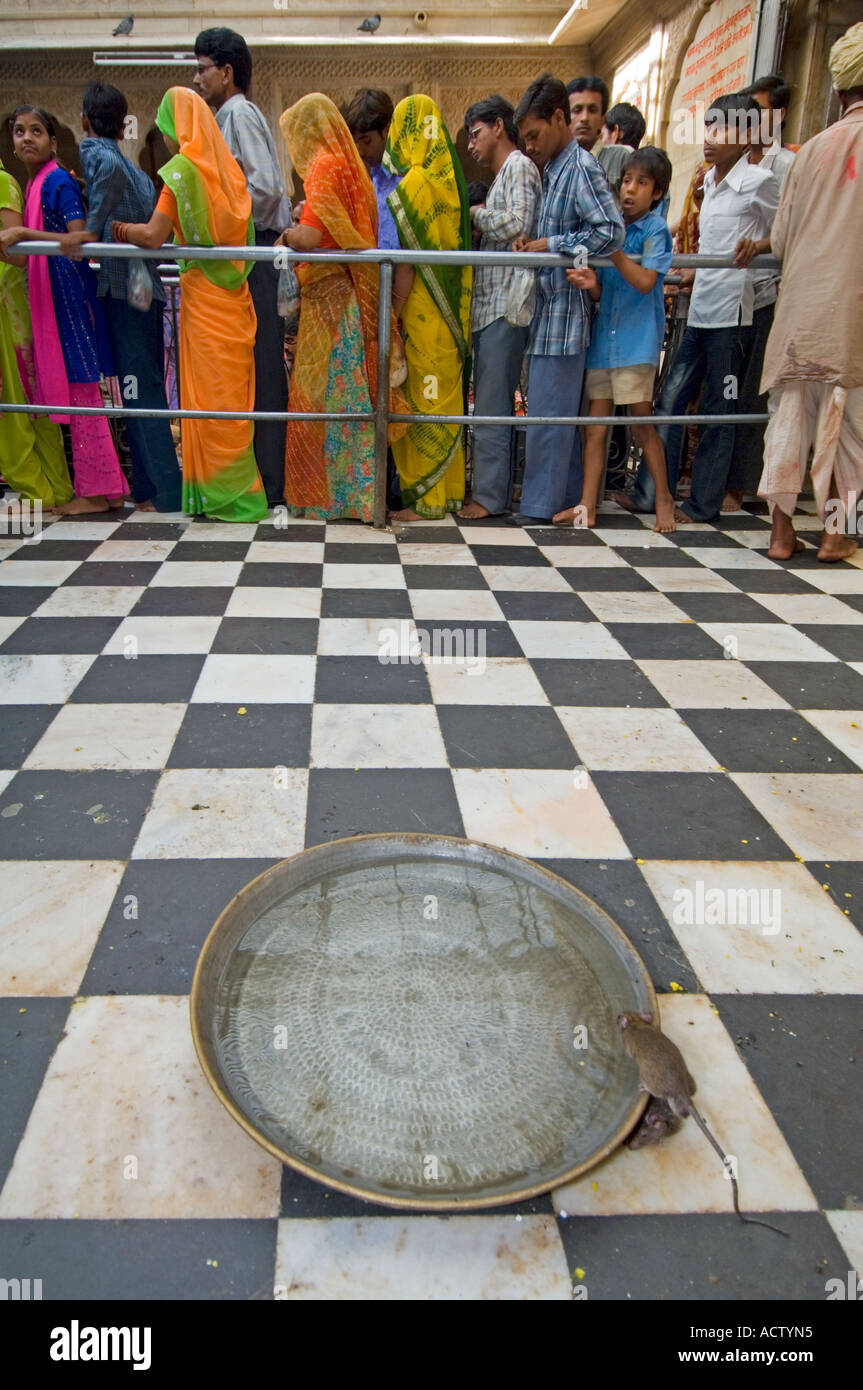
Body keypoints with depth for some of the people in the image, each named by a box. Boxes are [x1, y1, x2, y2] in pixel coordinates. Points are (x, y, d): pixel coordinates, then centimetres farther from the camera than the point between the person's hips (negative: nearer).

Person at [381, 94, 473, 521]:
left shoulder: (413, 184, -12)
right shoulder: (449, 181, 11)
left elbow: (409, 259, -17)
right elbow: (457, 244, 12)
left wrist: (394, 309, -13)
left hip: (424, 312, -8)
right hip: (449, 311, 8)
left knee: (423, 400, -3)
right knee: (444, 395, 12)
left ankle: (427, 498, 2)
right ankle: (449, 490, 19)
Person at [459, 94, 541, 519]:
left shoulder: (519, 166, -3)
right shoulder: (500, 175, 24)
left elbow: (518, 226, -18)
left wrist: (478, 214, -4)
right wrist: (479, 224, 11)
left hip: (506, 305, -10)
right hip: (490, 304, 10)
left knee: (492, 404, -11)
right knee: (492, 401, 10)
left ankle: (489, 495, -9)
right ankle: (492, 487, 16)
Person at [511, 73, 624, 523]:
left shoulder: (582, 169, -10)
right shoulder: (553, 169, 17)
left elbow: (612, 231, -21)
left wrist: (552, 245, -16)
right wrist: (532, 242, 7)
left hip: (564, 312, -10)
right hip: (549, 308, 10)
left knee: (548, 413, -5)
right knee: (560, 412, 14)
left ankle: (541, 504, 2)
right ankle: (569, 496, 23)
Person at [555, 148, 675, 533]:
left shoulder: (656, 228, -2)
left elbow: (645, 282, -15)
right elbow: (602, 294, 11)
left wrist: (612, 248, -20)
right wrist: (590, 282, -11)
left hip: (636, 341, -5)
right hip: (602, 339, 6)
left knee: (641, 423, -1)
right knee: (595, 425, 4)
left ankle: (663, 498, 14)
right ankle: (587, 506, 7)